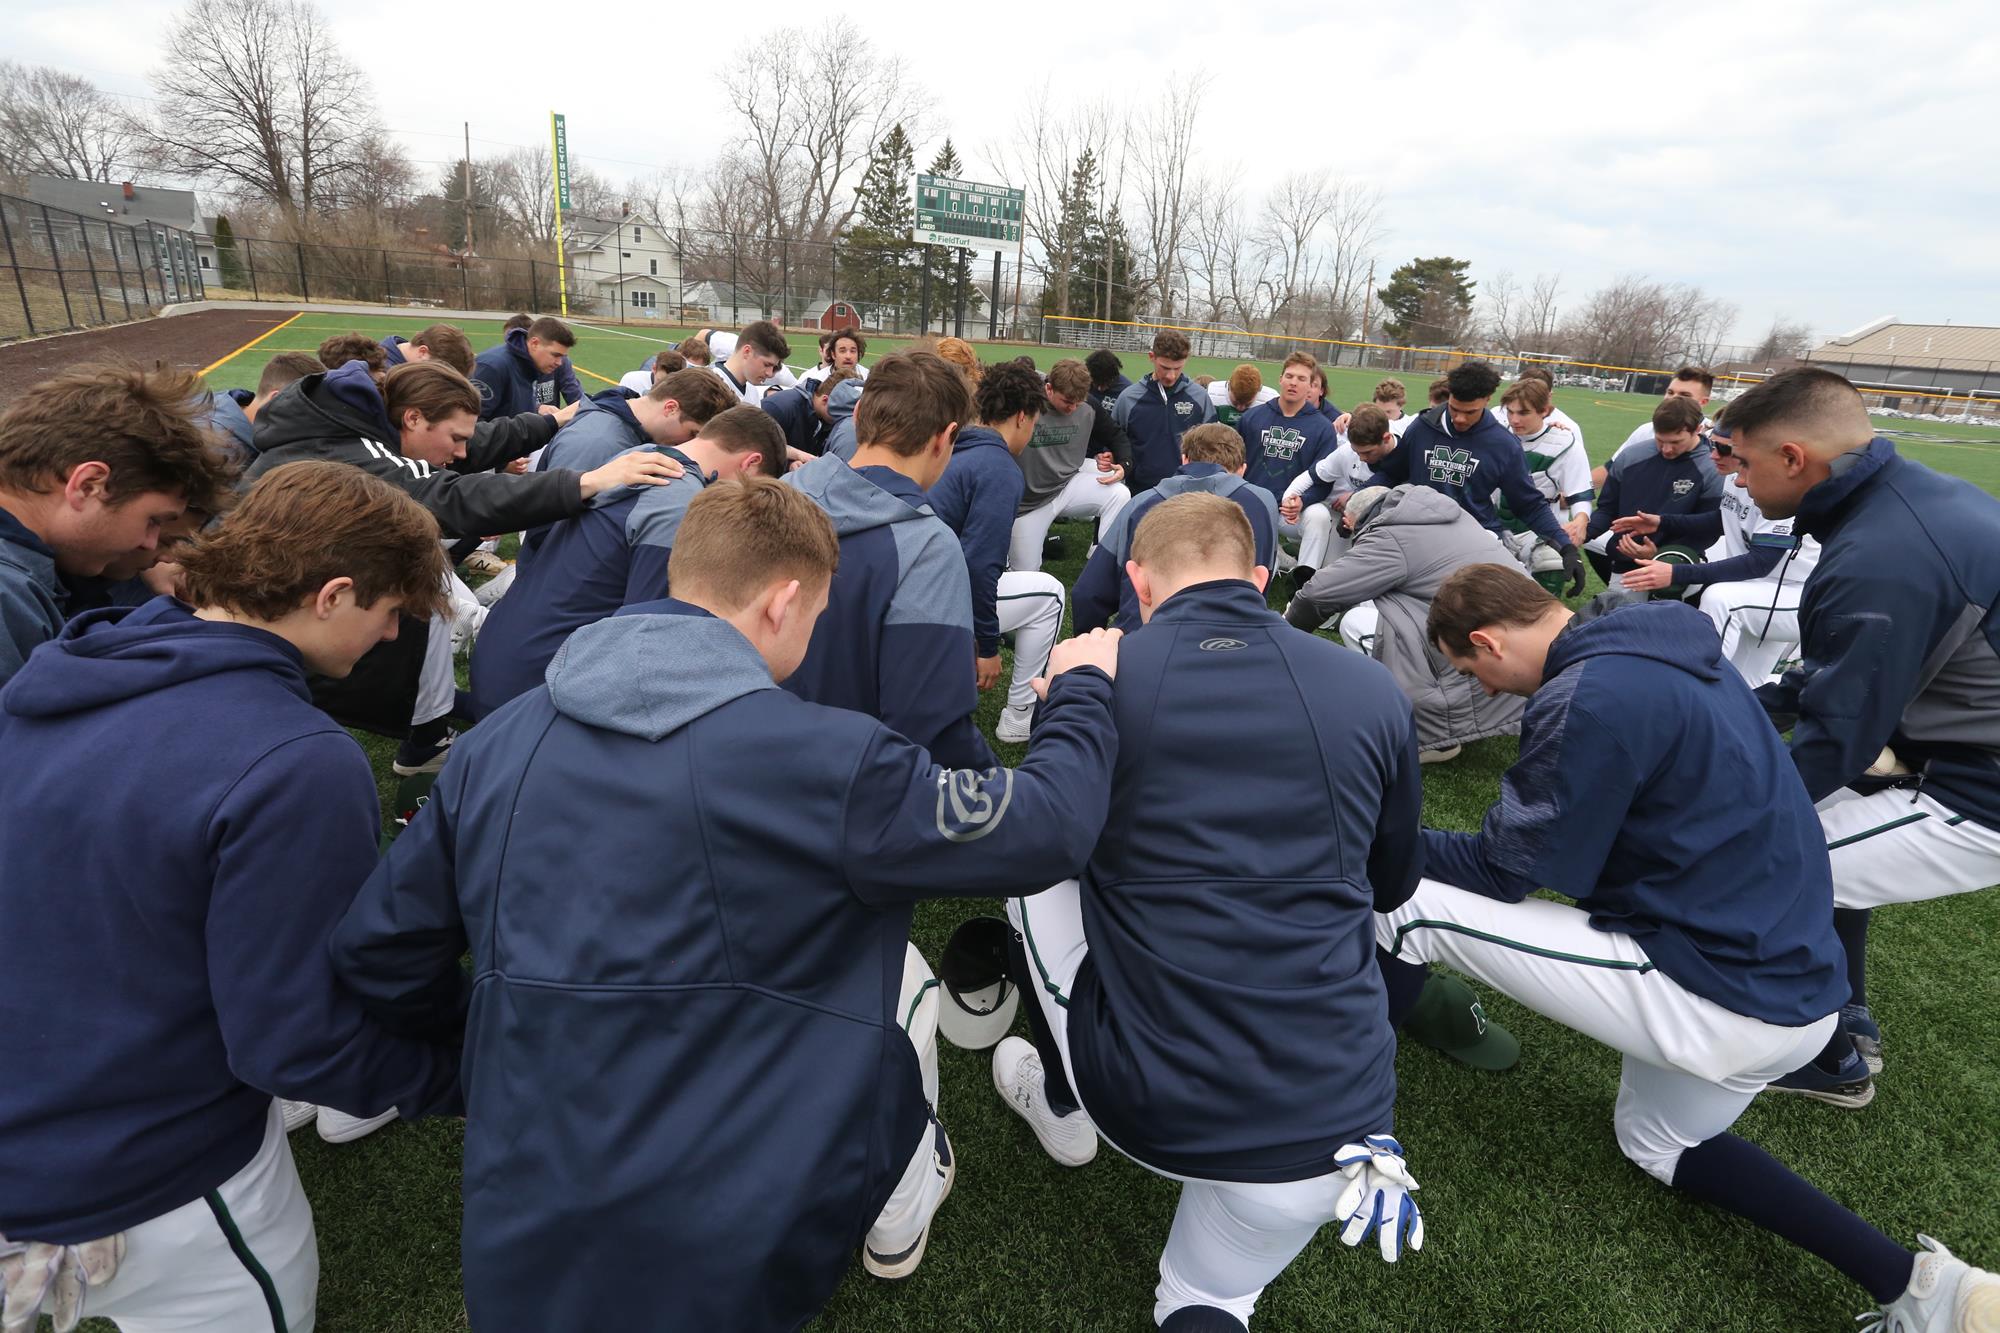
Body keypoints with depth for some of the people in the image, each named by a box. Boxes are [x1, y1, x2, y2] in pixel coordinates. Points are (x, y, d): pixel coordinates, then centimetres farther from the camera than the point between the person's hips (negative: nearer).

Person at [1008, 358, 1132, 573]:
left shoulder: (1087, 410, -7)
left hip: (1069, 486, 3)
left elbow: (1117, 435, 8)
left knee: (1120, 494, -22)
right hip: (1028, 500, -3)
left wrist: (1122, 465, -12)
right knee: (1025, 574, 2)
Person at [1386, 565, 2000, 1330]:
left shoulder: (1589, 696, -22)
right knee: (1656, 1141, 34)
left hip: (1714, 992, -9)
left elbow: (1503, 872, -13)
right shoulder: (1659, 647, 7)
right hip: (1791, 978, 10)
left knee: (1406, 904, -9)